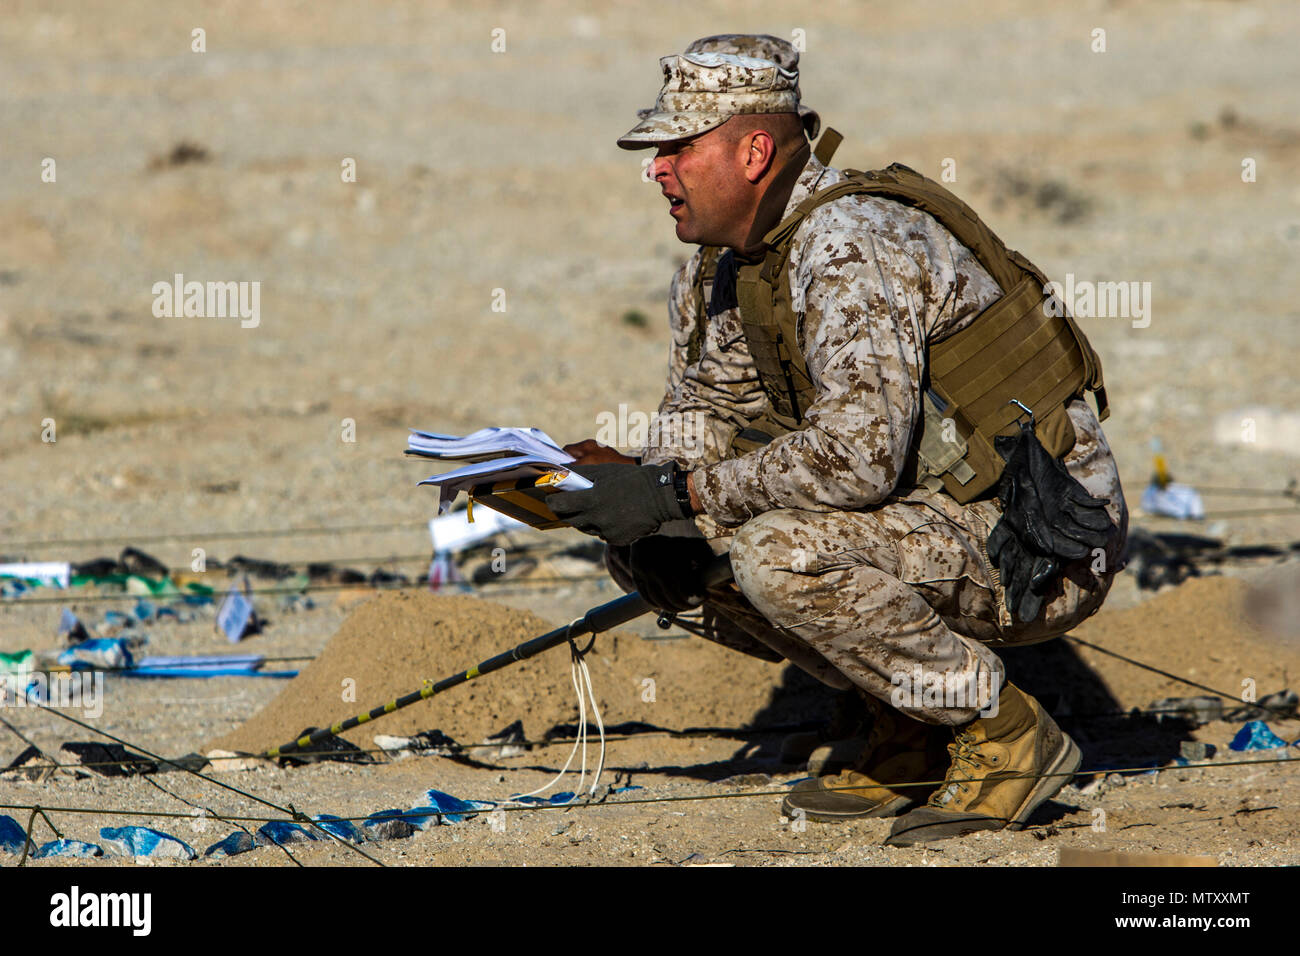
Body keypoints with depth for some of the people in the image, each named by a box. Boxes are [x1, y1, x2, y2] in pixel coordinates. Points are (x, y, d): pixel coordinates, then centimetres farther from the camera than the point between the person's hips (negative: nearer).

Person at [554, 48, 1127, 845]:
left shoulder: (849, 247, -23)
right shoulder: (749, 255, 8)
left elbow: (858, 455, -33)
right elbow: (712, 397, 22)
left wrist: (678, 493, -26)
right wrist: (650, 505, 1)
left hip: (1041, 547, -10)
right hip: (950, 518, 10)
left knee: (785, 556, -30)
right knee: (697, 551, 3)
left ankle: (1006, 737, -13)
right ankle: (912, 743, 10)